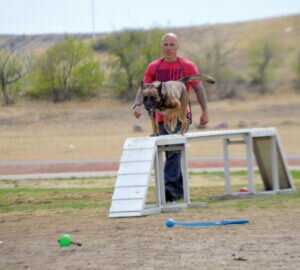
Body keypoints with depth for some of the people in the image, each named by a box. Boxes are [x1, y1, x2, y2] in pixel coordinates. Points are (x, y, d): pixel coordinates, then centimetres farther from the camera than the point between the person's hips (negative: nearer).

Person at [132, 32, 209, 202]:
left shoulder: (188, 66, 1)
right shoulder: (153, 67, 7)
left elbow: (199, 89, 5)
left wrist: (205, 111, 0)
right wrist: (138, 105, -12)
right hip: (162, 117, 4)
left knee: (174, 151, -18)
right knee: (170, 154, 8)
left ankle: (170, 186, -26)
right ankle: (179, 190, 16)